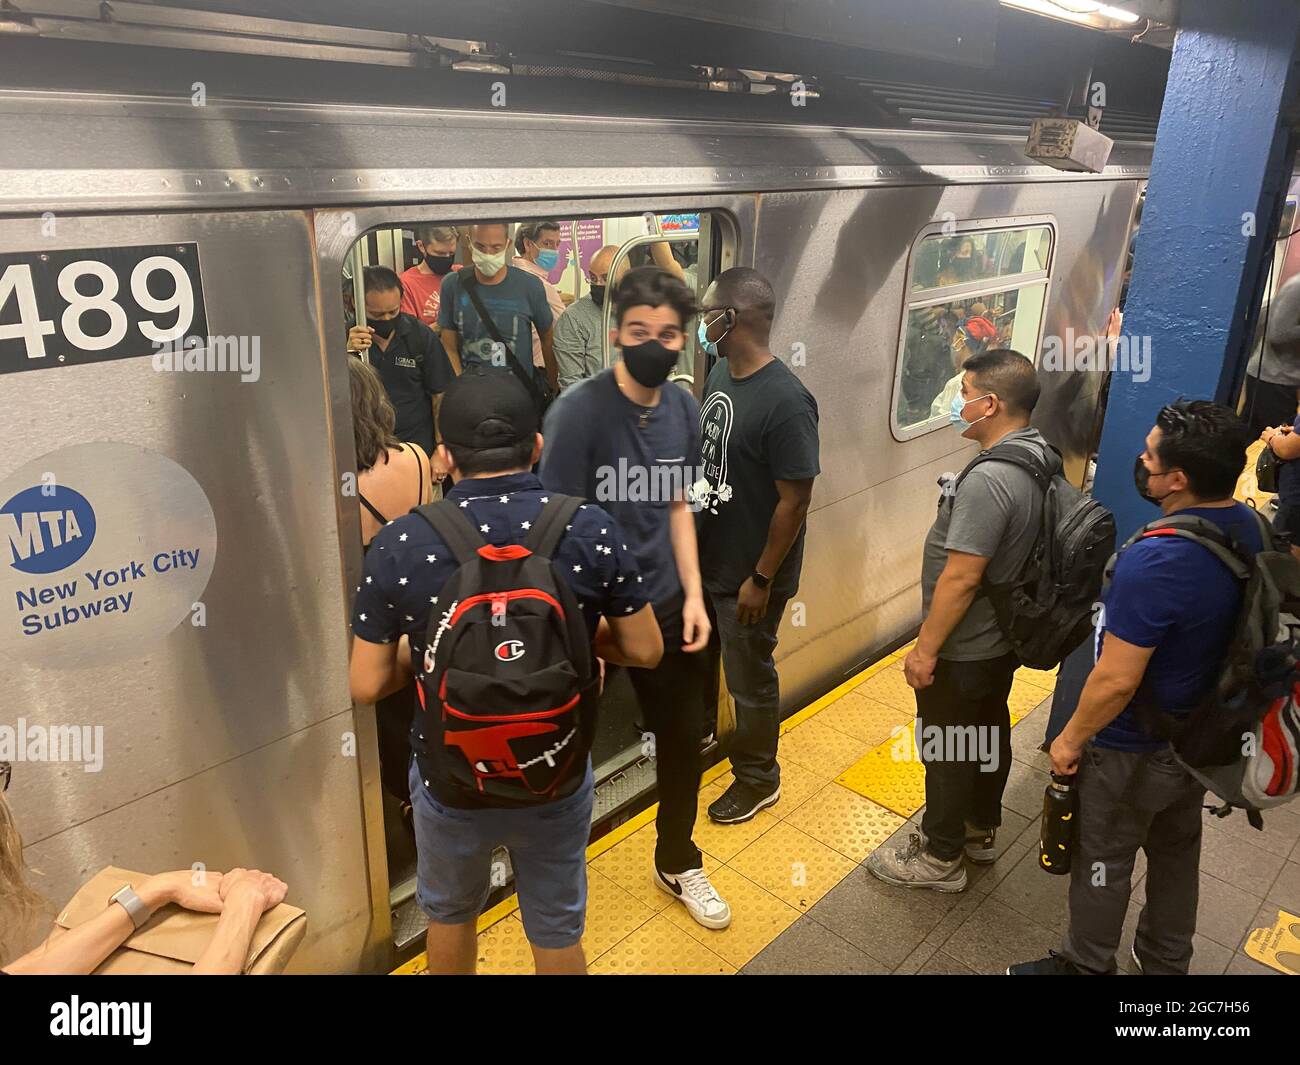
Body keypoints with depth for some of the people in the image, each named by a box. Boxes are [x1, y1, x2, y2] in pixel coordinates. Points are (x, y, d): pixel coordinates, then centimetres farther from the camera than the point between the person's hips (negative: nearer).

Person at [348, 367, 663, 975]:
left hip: (450, 784, 0)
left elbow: (367, 685, -12)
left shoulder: (399, 544, -19)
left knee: (449, 915, 30)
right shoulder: (591, 530, -17)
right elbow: (645, 650, -8)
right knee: (558, 934, 24)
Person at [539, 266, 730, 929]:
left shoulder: (683, 407, -1)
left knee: (683, 736, 16)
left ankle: (678, 863, 41)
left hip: (663, 604, 6)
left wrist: (693, 595, 3)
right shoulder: (577, 412, -20)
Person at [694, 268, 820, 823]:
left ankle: (758, 778, 34)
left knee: (750, 678, 11)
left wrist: (762, 579, -18)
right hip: (706, 555, 8)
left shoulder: (785, 402, -27)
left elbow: (794, 502, -23)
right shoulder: (720, 372, 0)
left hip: (748, 571, -8)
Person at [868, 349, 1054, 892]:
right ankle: (981, 829, 45)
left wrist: (926, 649, -20)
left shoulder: (989, 479, -31)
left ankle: (940, 856, 28)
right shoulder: (1040, 458, -1)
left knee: (947, 749, 9)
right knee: (989, 733, 24)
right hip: (1002, 638, 9)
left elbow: (961, 578, -29)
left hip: (964, 650, -9)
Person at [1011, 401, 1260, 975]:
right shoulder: (1252, 529, -9)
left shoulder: (1154, 562, -36)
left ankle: (1085, 965, 39)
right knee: (1177, 851, 27)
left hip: (1134, 753, -8)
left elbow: (1116, 680, -30)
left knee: (1103, 862, 15)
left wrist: (1069, 739, -14)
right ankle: (1166, 960, 50)